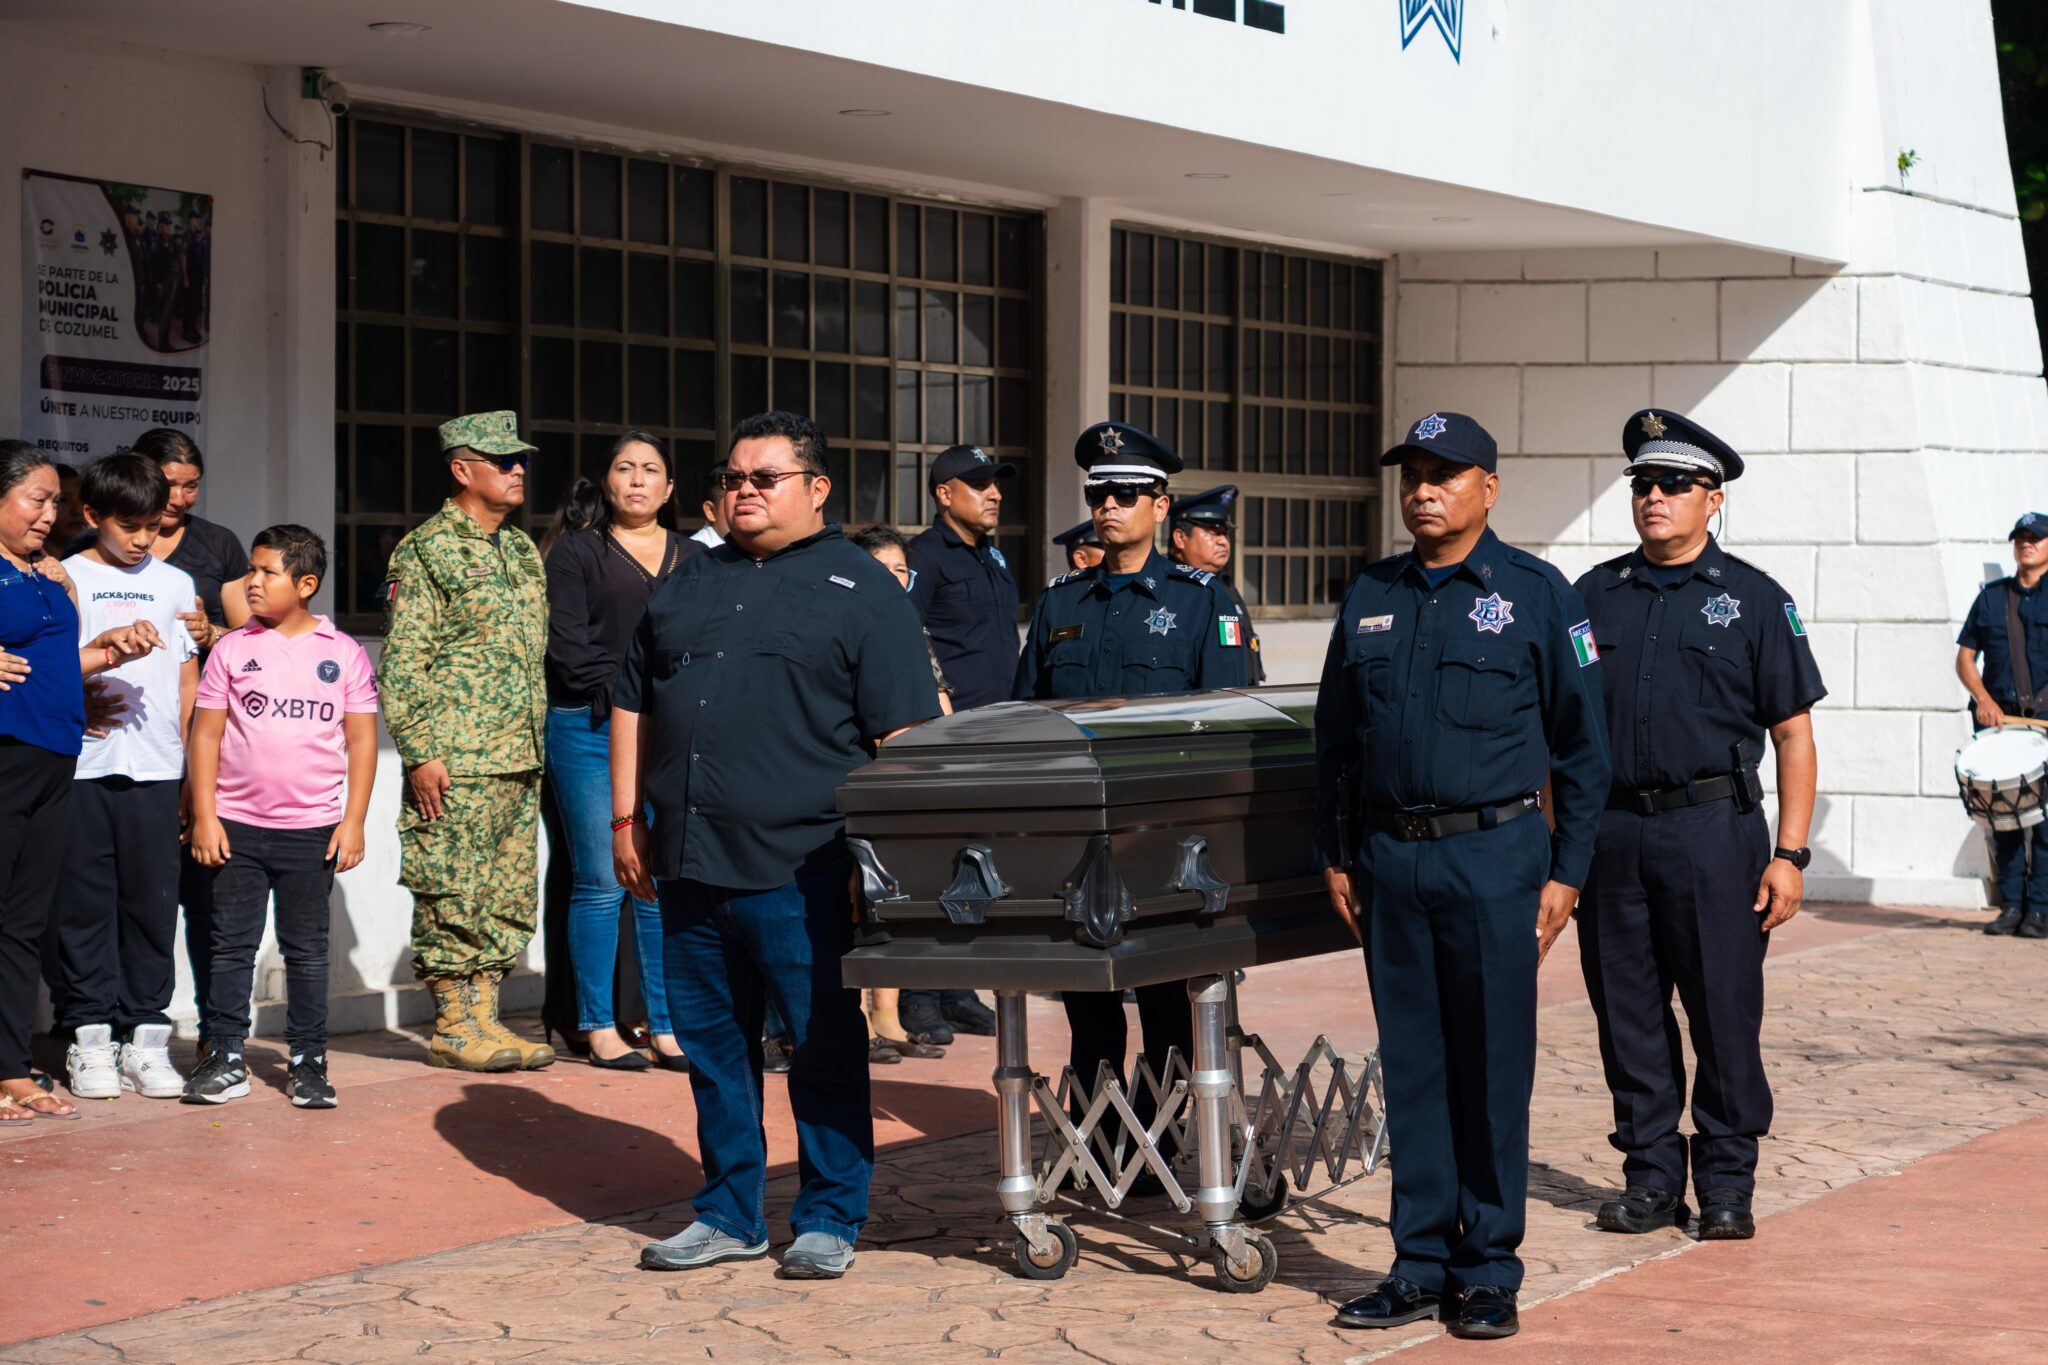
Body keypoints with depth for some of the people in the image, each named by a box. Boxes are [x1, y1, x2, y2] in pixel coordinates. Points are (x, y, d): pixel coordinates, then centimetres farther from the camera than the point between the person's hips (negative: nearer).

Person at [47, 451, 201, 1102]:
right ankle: (88, 1035, 6)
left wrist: (194, 770, 10)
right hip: (82, 766, -2)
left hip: (156, 769, 2)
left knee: (153, 903, 1)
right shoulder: (69, 579, 7)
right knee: (84, 902, -1)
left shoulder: (175, 584, 15)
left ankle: (144, 1035, 6)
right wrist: (111, 653, -17)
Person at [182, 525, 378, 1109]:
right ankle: (226, 1059, 12)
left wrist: (353, 820, -2)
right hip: (237, 825, 1)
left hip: (313, 829, -1)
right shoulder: (233, 649, 4)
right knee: (232, 945, 4)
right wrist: (204, 816, -2)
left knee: (307, 950, 6)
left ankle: (308, 1062, 14)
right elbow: (206, 733, 4)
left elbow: (361, 740, 4)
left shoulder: (343, 653, 3)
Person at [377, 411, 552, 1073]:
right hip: (457, 764, -8)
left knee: (507, 895, 8)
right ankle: (453, 1026, 3)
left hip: (521, 760, 8)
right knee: (451, 895, -3)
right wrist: (419, 751, -16)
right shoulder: (426, 550, -7)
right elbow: (402, 661, -11)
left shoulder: (522, 550, 17)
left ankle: (485, 1016, 14)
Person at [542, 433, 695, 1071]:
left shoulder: (694, 558, 17)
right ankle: (597, 1027, 4)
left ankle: (666, 1025, 7)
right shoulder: (576, 551, 6)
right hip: (591, 731, -3)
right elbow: (568, 644, -3)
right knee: (600, 882, -3)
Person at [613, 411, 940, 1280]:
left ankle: (828, 1220, 11)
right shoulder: (685, 586, 17)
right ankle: (728, 1215, 21)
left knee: (824, 1048, 1)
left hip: (802, 871, -5)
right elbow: (632, 705, 21)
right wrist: (627, 819, 14)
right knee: (712, 1045, 11)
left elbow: (902, 735, -3)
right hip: (690, 863, 5)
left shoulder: (861, 591, 1)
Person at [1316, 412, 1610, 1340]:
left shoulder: (1535, 594, 0)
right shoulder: (1369, 600, 12)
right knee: (1412, 1069, 8)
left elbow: (1581, 743, 1)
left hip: (1493, 859, -4)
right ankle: (1419, 1265, 15)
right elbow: (1334, 739, 17)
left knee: (1492, 1071, 0)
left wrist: (1566, 871, -4)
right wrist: (1336, 855, 11)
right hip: (1390, 861, 4)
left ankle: (1487, 1273, 9)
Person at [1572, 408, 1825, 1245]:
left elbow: (1793, 735, 1)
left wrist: (1789, 854, -7)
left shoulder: (1752, 600, 3)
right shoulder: (1595, 596, 11)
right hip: (1612, 831, 3)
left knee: (1724, 1014, 0)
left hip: (1713, 829, -3)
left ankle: (1726, 1184, 12)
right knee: (1628, 1013, 6)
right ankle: (1650, 1176, 18)